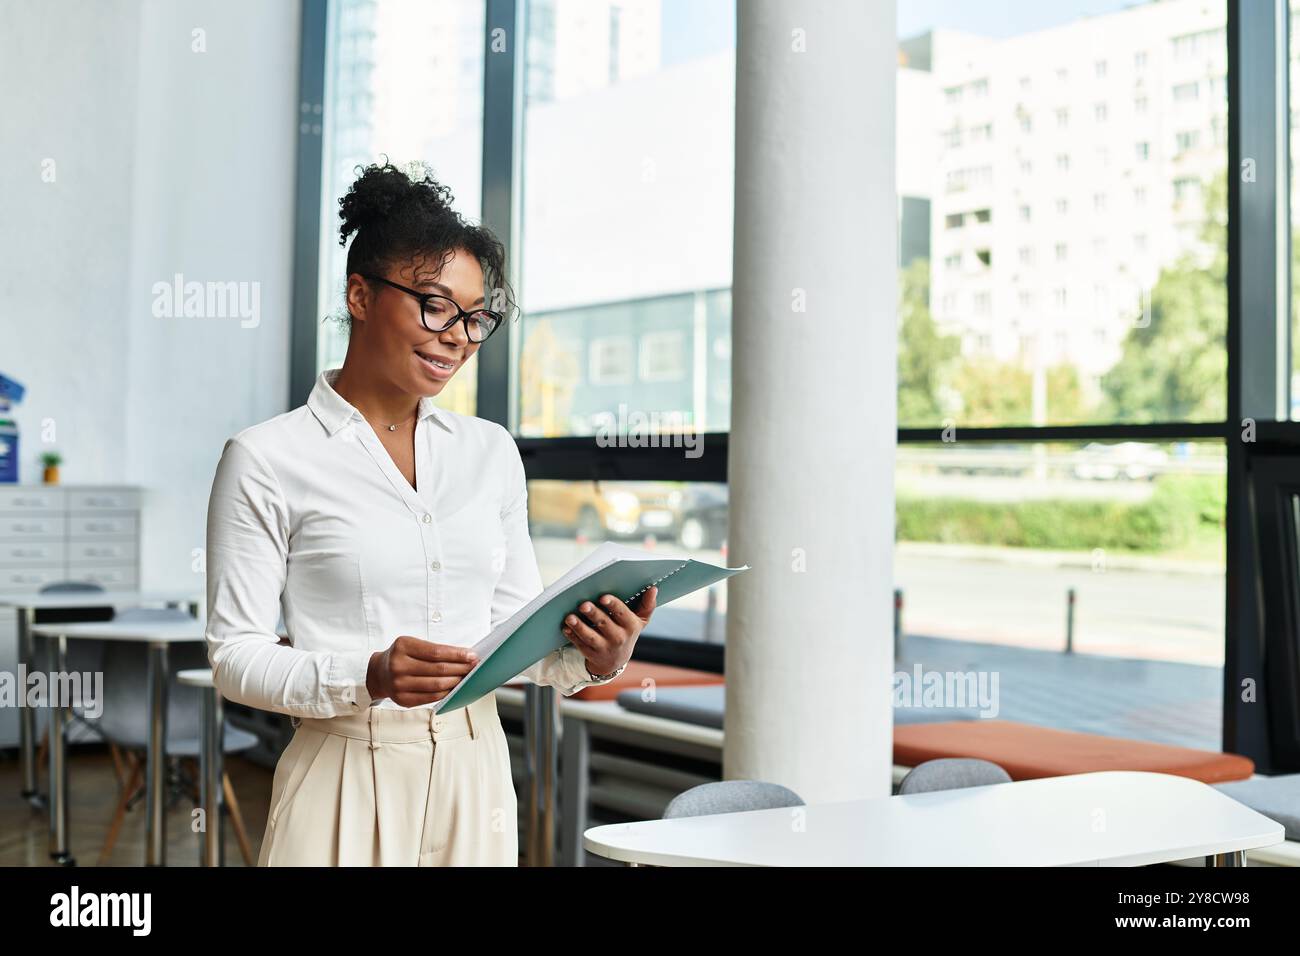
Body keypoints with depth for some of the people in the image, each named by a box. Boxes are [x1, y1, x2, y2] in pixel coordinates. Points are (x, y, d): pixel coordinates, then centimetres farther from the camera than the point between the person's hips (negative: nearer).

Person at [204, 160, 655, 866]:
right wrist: (367, 679, -24)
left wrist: (588, 657, -9)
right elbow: (236, 656, -8)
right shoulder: (268, 461, -6)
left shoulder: (490, 451, 9)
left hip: (475, 780, 5)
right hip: (350, 781, -4)